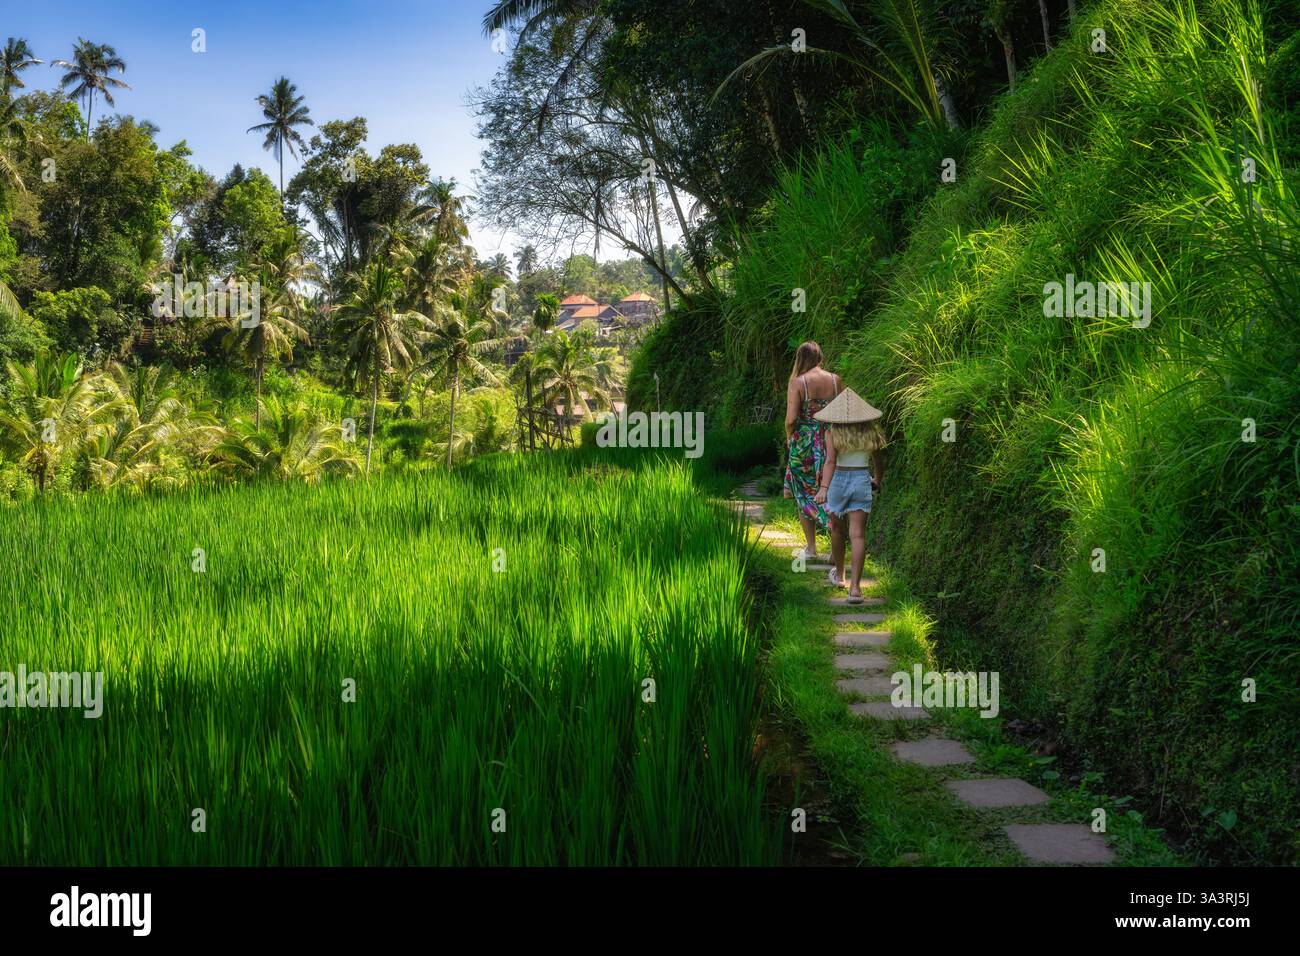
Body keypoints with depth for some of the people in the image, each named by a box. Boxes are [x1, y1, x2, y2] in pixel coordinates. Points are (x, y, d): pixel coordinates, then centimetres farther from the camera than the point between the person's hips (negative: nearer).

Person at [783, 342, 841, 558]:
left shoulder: (797, 382, -11)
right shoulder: (835, 380, -2)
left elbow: (791, 419, -16)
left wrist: (789, 435, 3)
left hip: (804, 442, -3)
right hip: (831, 443, 3)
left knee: (804, 494, 13)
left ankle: (811, 547, 16)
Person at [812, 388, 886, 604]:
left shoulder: (832, 433, -8)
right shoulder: (870, 432, 0)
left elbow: (830, 462, -20)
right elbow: (879, 461, 11)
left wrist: (823, 488, -26)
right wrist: (877, 480, 29)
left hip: (839, 481, -1)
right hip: (862, 481, 1)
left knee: (837, 530, 19)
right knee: (858, 535, -2)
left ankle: (838, 574, 38)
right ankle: (855, 586, -11)